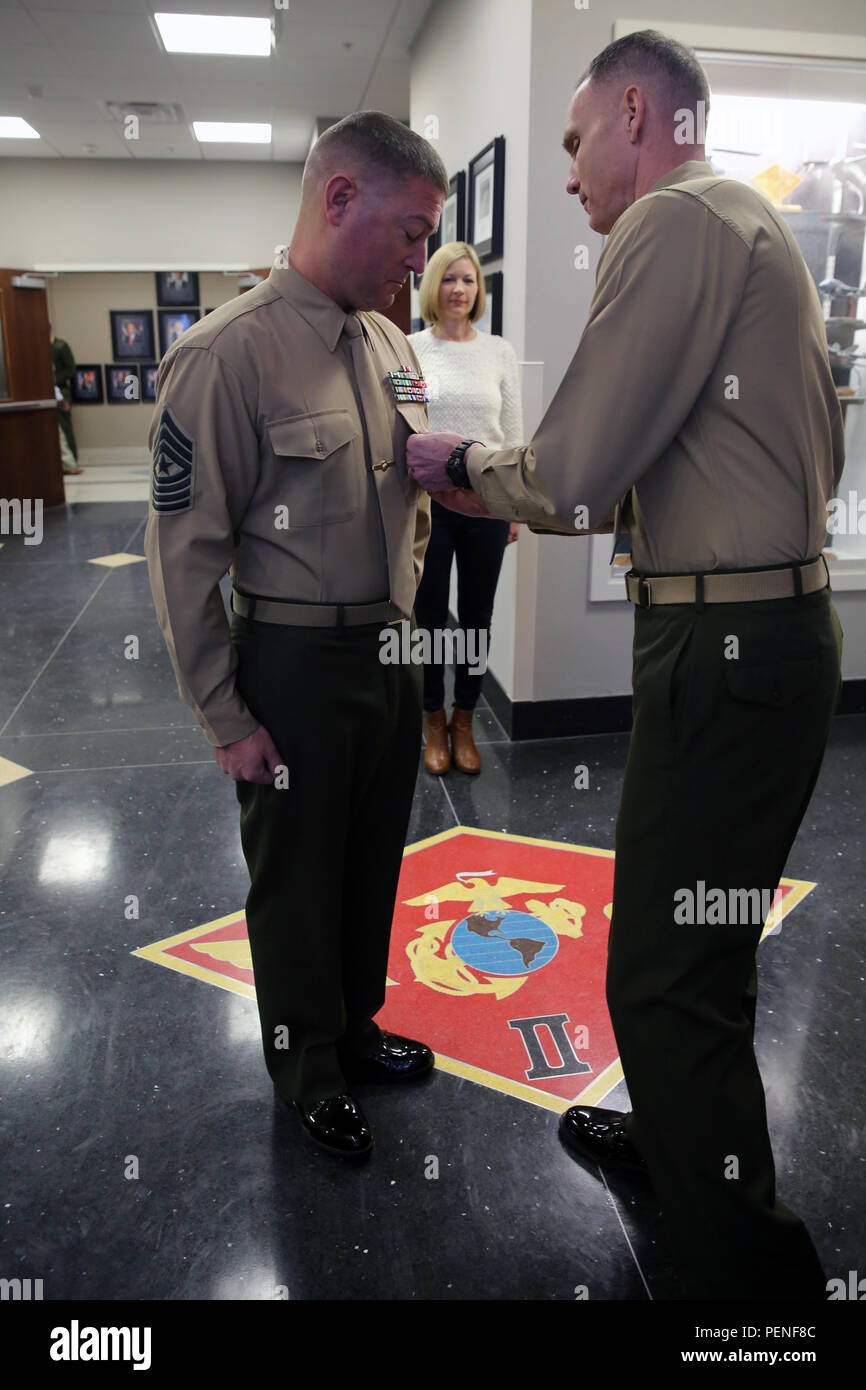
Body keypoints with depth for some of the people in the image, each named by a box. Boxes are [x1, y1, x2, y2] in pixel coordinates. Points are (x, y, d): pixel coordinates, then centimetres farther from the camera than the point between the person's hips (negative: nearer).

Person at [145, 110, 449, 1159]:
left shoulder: (390, 345, 7)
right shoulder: (229, 352, -16)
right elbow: (184, 551, -16)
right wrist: (225, 719, -14)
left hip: (392, 651, 7)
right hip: (296, 662, -7)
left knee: (374, 862, 21)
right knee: (297, 882, 12)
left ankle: (355, 1025, 45)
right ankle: (307, 1071, 36)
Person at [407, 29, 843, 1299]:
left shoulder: (673, 220, -10)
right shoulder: (757, 223, 19)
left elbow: (571, 483, -19)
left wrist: (463, 467, 4)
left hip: (722, 646, -10)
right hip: (786, 617, 10)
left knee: (666, 973, -2)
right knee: (702, 942, 23)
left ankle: (750, 1267, 15)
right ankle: (681, 1135, 45)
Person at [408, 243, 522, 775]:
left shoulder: (500, 352, 5)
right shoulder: (409, 350, 0)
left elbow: (514, 433, 6)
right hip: (428, 498, -1)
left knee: (477, 617, 9)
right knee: (430, 616, 7)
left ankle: (464, 722, 27)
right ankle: (435, 724, 25)